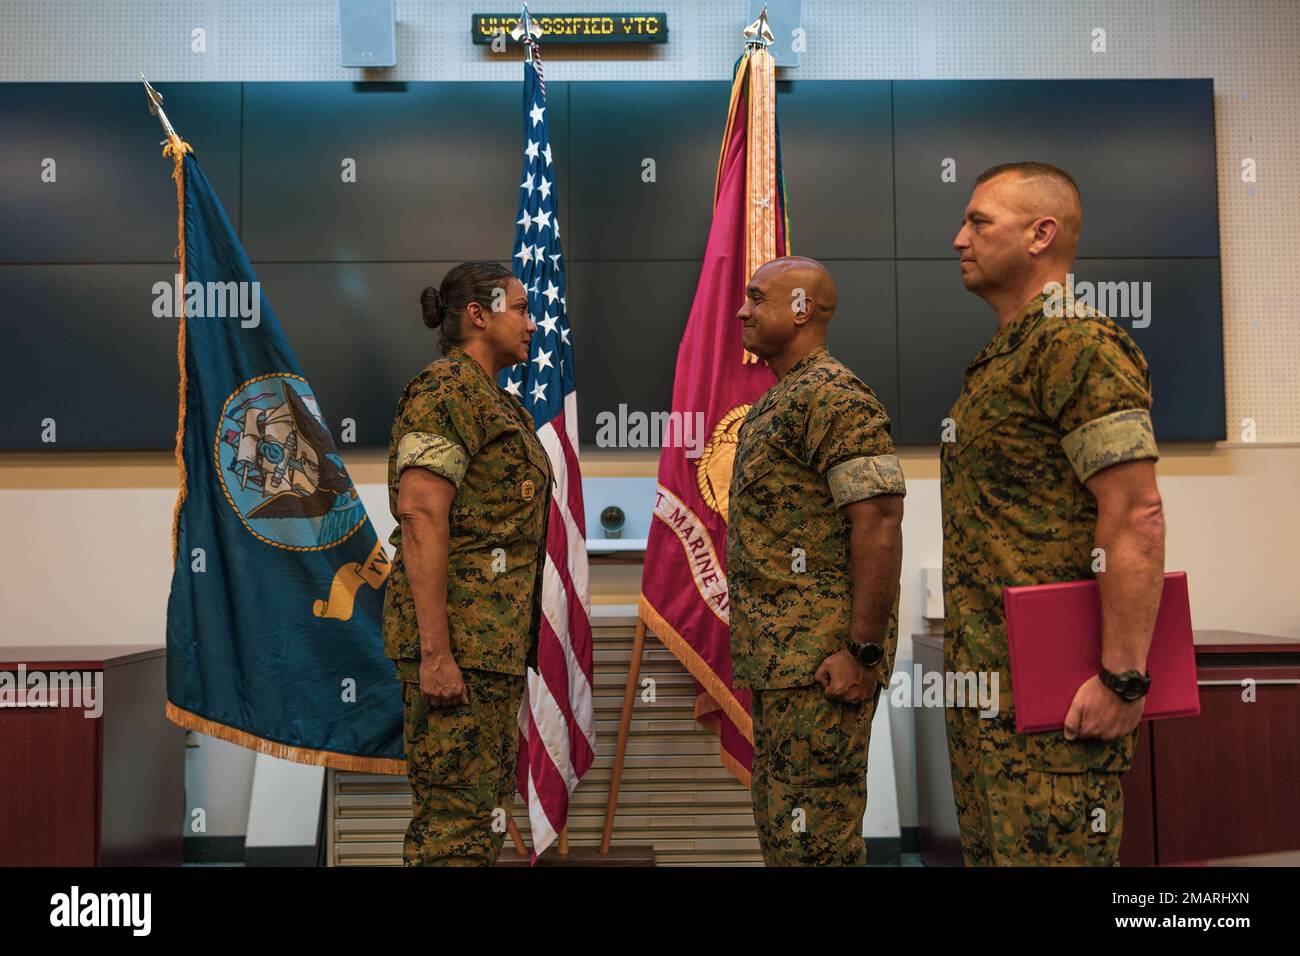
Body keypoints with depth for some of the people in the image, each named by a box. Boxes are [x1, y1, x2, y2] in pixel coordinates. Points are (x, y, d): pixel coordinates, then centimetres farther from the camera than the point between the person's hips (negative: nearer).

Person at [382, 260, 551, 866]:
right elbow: (421, 519, -20)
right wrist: (435, 652, -24)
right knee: (454, 819, -5)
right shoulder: (444, 391, -10)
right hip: (457, 634, -10)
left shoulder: (495, 402, 20)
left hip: (496, 638, 10)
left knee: (487, 810, 15)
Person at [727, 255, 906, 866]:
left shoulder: (834, 396, -13)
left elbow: (879, 524, -21)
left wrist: (864, 651, -22)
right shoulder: (776, 403, 19)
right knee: (779, 825, 18)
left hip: (821, 658, -10)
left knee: (813, 837, -3)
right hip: (780, 656, 10)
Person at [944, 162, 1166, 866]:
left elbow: (1136, 515, -20)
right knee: (989, 850, 18)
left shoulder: (1077, 345, -13)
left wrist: (1124, 678, -22)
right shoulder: (1001, 359, 17)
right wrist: (967, 670, 19)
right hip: (984, 679, 10)